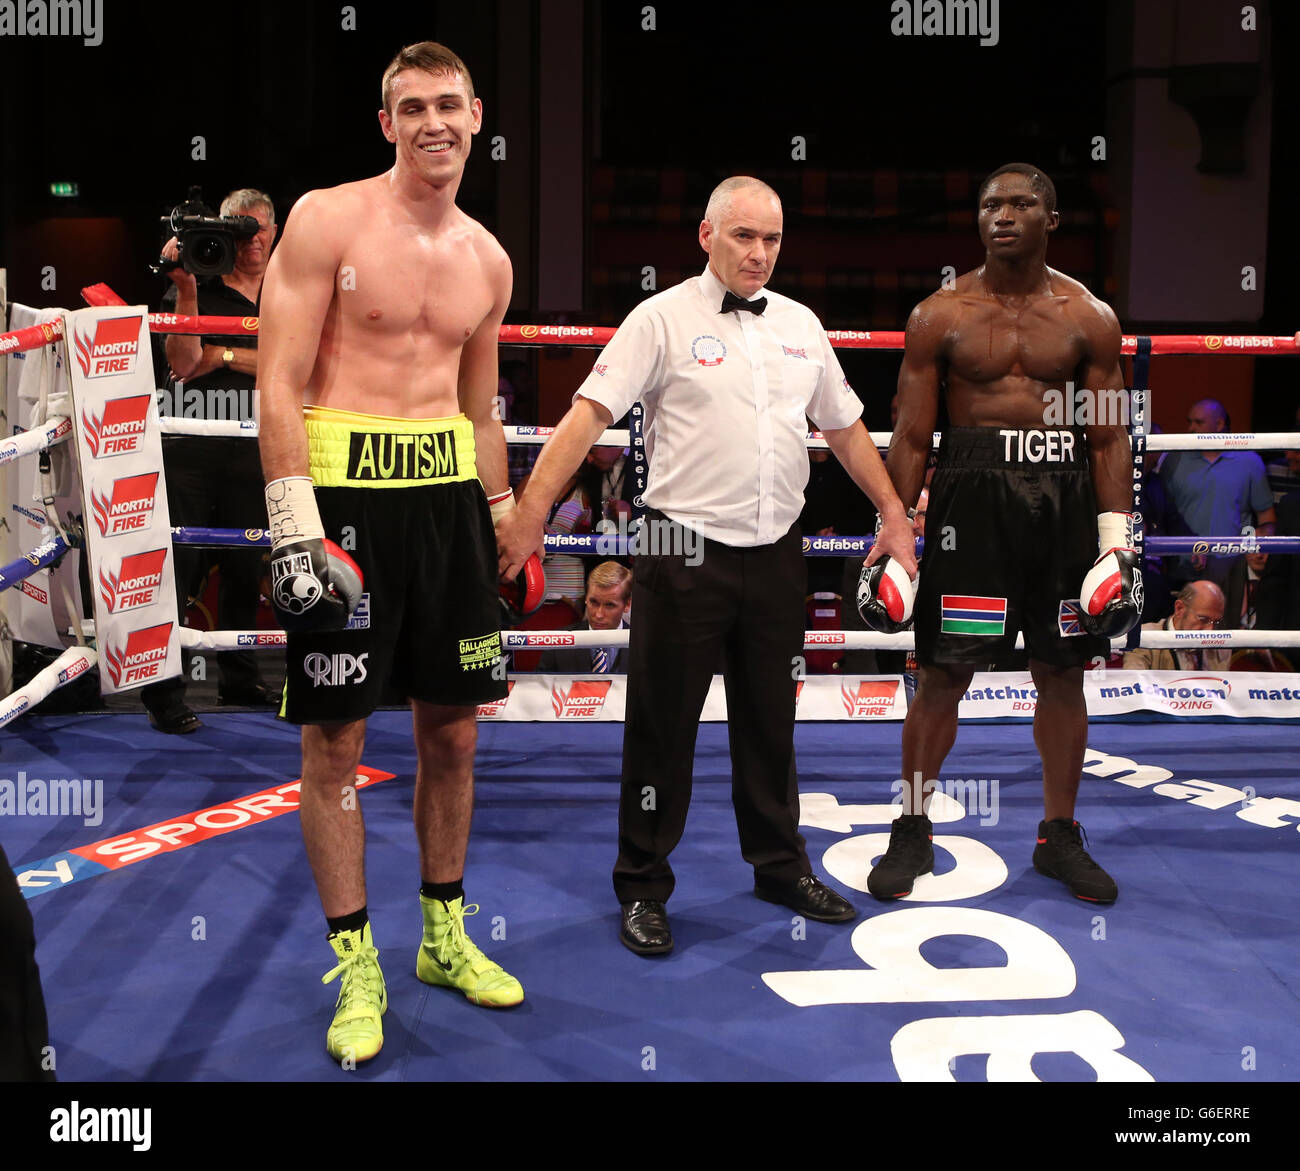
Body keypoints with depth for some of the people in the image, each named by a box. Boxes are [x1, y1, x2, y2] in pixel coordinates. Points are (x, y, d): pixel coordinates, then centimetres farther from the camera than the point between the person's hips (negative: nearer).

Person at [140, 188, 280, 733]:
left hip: (254, 448, 4)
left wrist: (225, 355, -10)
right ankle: (162, 690, 1)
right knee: (177, 563, -5)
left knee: (245, 565, 11)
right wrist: (187, 289, -16)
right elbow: (182, 364, -10)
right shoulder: (197, 286, 1)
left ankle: (239, 677, 24)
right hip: (192, 446, -3)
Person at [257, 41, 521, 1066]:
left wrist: (503, 523, 19)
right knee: (335, 738, 1)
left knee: (452, 728, 11)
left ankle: (445, 936, 29)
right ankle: (356, 967, 17)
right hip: (343, 488, -5)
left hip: (449, 492, 6)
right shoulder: (327, 220, -4)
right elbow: (280, 382, -9)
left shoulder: (488, 260, 13)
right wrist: (295, 529, -17)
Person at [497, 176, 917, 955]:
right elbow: (591, 412, -12)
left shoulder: (799, 324, 13)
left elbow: (845, 428, 20)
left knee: (770, 721, 16)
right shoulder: (664, 318, -4)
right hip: (686, 552, -5)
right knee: (663, 724, 3)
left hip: (776, 552, 5)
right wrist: (532, 508, -21)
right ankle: (643, 888, 17)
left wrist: (894, 514, 19)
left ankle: (782, 866, 32)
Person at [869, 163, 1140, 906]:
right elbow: (911, 436, 1)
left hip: (1064, 498, 2)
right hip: (971, 497, -2)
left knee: (1062, 674, 9)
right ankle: (913, 831, 15)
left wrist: (1118, 536, 0)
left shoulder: (1090, 318, 7)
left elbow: (1110, 437, 6)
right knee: (944, 672, -1)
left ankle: (1060, 836, 24)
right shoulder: (940, 316, 3)